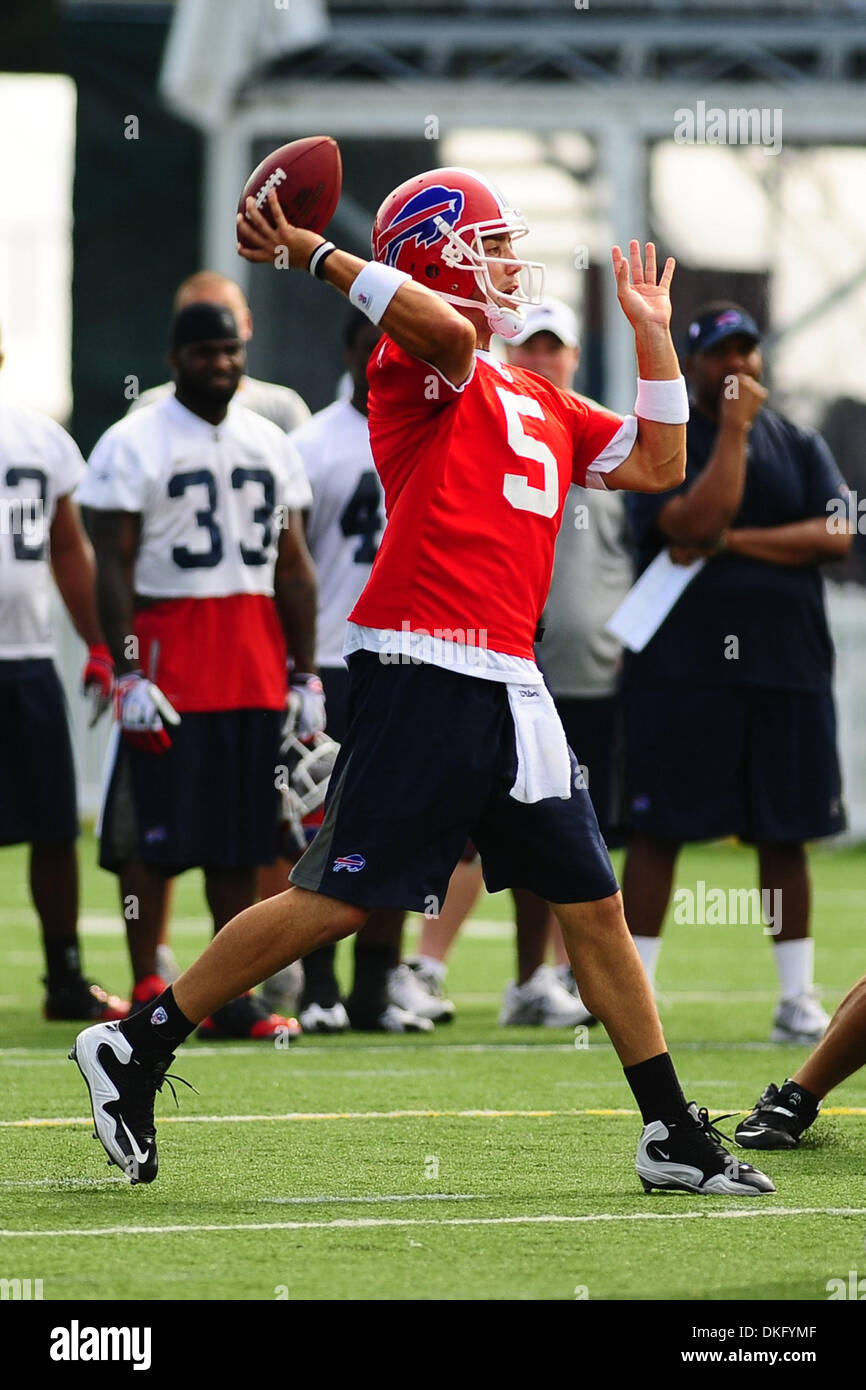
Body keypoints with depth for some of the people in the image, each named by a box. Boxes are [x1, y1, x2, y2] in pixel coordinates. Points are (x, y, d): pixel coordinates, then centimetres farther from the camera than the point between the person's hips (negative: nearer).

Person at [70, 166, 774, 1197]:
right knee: (338, 899, -9)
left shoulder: (541, 405, 22)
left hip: (506, 686, 8)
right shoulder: (422, 364, -3)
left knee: (592, 905, 8)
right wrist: (310, 254, -23)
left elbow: (658, 465, 25)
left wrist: (652, 337, 23)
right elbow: (444, 327, -27)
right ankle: (136, 1048, 2)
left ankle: (675, 1138, 13)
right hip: (420, 674, -8)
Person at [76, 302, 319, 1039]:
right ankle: (148, 991, 1)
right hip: (169, 654, -5)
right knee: (156, 833, -5)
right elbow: (115, 569, -7)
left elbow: (293, 569, 15)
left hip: (253, 666, 5)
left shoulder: (269, 445, 13)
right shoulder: (133, 446, -4)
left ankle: (230, 994, 11)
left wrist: (305, 675, 11)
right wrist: (128, 674, -14)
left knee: (242, 838, 6)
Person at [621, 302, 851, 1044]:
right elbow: (693, 522, -16)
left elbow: (835, 536, -3)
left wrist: (729, 542, -11)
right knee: (660, 830, -3)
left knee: (784, 835, 6)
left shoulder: (800, 446, 12)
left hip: (787, 668, 3)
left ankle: (798, 999, 12)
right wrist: (734, 429, -12)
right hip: (682, 669, -3)